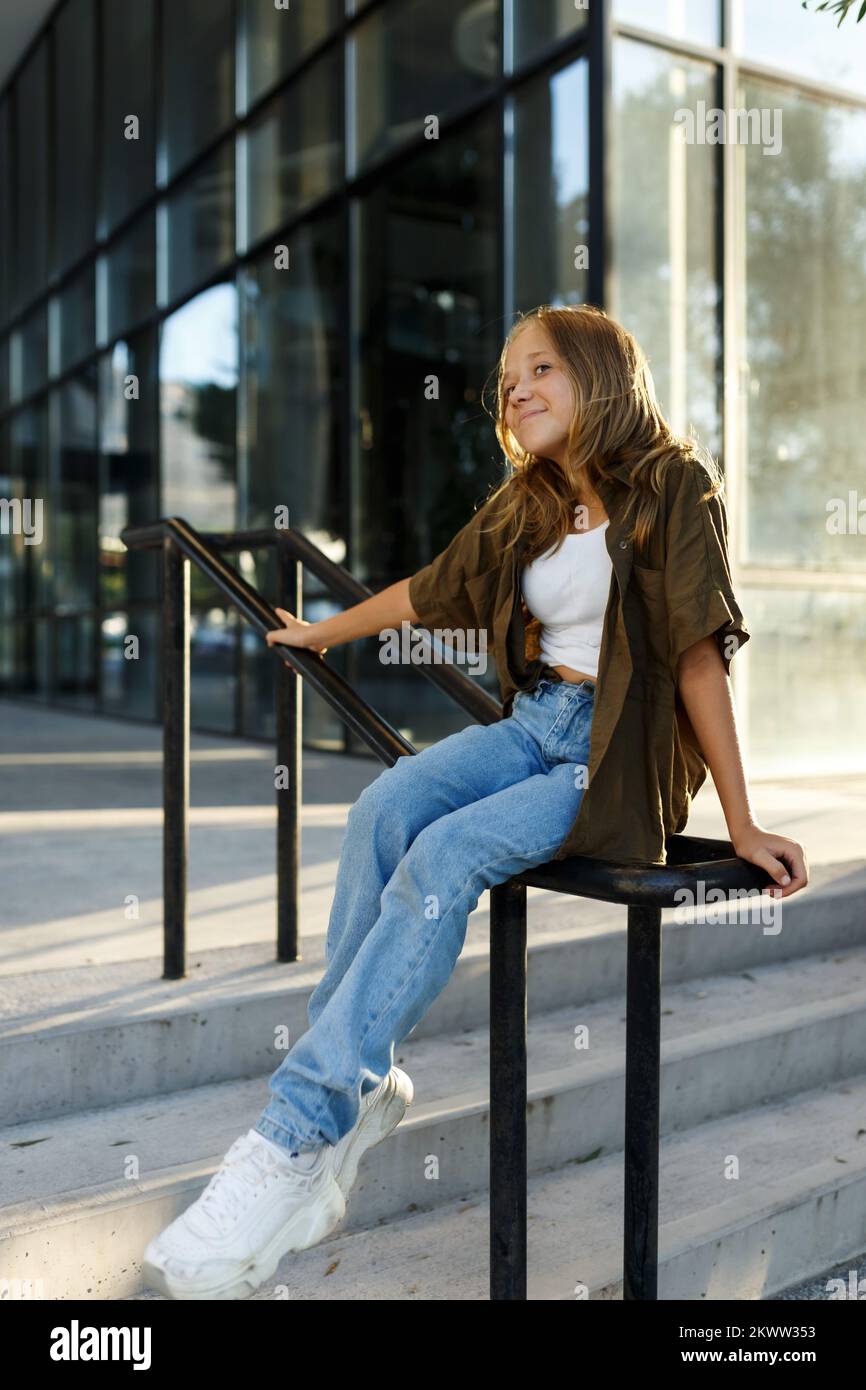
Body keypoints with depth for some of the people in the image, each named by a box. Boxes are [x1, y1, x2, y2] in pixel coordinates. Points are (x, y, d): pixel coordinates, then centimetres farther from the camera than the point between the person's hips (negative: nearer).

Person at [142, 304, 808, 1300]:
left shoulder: (673, 488, -8)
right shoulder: (523, 507, 12)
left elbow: (699, 655, -13)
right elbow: (428, 591, 23)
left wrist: (742, 826, -13)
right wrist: (321, 632, 35)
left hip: (624, 756, -6)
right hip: (536, 722, 6)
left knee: (446, 857, -29)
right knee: (384, 808, -23)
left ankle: (293, 1140, -25)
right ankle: (356, 1085, -16)